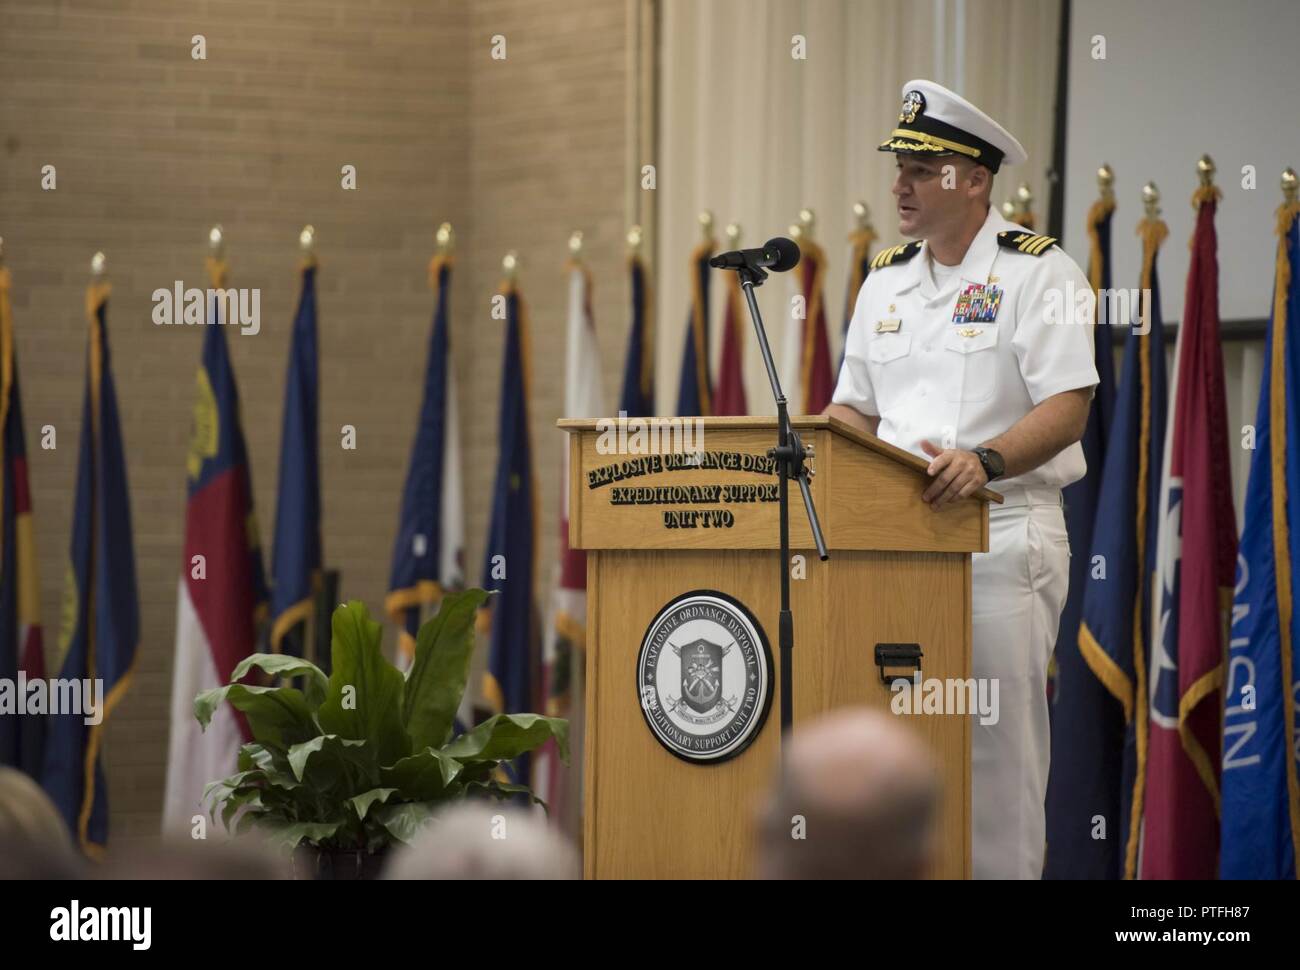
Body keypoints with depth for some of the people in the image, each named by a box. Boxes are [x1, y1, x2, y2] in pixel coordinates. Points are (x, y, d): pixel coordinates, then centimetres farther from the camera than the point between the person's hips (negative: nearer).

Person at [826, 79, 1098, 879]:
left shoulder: (1038, 272, -5)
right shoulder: (887, 280, 16)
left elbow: (1067, 412, -13)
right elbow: (857, 409, 21)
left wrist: (986, 460, -29)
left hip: (1003, 531, -6)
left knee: (998, 740, -6)